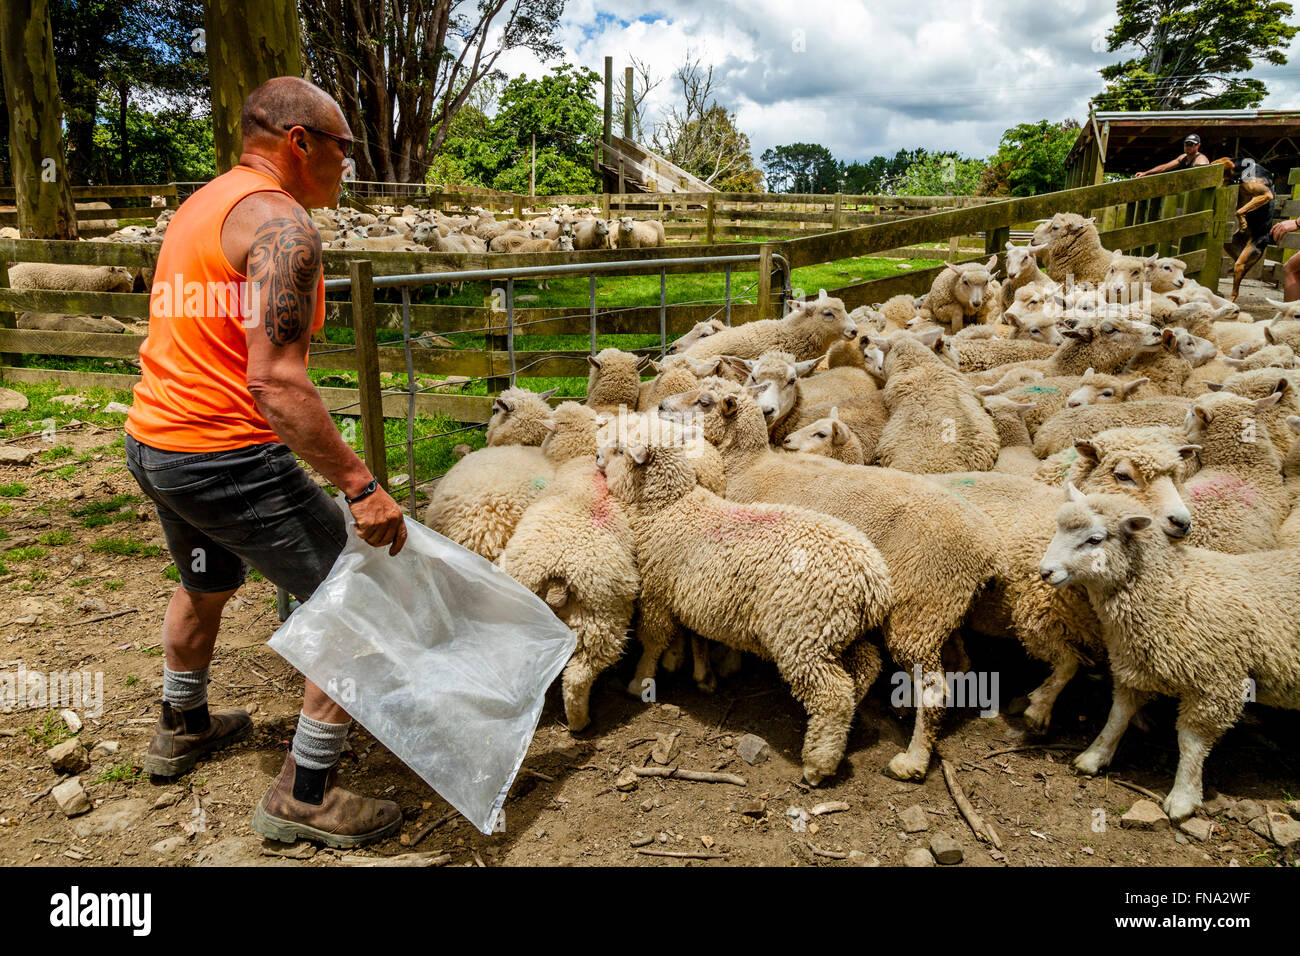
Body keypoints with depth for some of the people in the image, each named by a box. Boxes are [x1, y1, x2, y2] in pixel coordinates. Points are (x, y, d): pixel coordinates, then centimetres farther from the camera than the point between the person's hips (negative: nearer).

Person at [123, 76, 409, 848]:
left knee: (207, 583, 33)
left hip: (153, 438, 10)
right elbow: (275, 382, -26)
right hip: (227, 456, -10)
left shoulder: (205, 204, 15)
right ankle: (304, 797, 7)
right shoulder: (280, 222, -16)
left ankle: (183, 729, 54)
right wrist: (361, 486, -27)